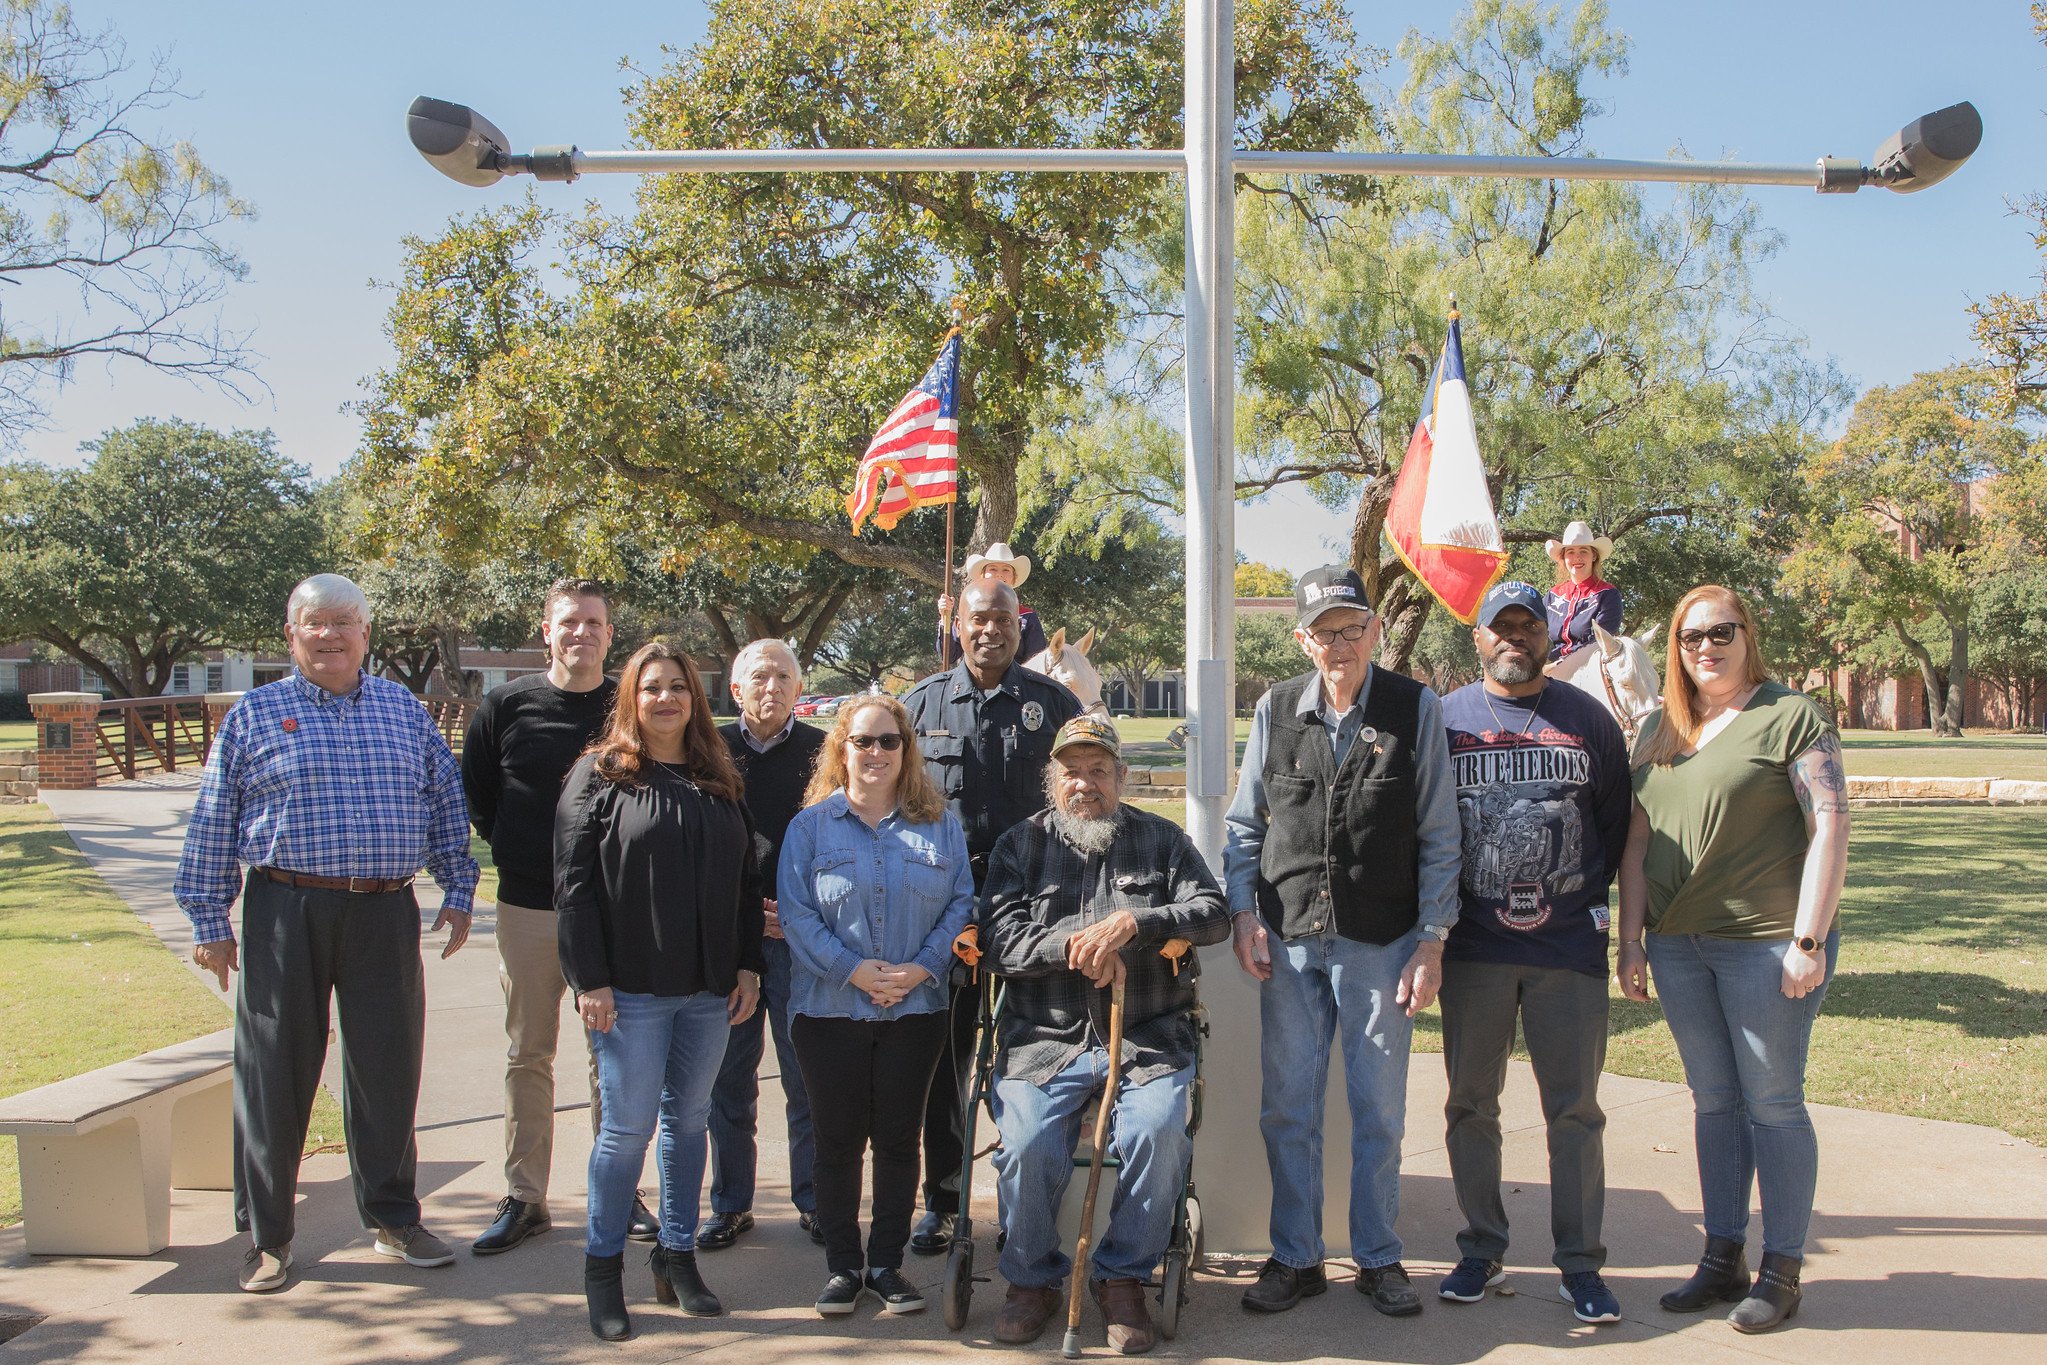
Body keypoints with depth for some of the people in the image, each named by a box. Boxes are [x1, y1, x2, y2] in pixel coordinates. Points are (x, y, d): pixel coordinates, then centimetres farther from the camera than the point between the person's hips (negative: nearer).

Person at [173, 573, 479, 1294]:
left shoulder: (405, 709, 11)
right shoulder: (254, 714, 4)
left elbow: (447, 803, 13)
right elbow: (212, 825, 4)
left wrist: (458, 893, 8)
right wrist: (209, 922, 0)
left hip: (386, 913, 2)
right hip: (287, 913, -2)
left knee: (389, 1069, 9)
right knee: (275, 1073, 4)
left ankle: (393, 1217, 24)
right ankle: (266, 1235, 19)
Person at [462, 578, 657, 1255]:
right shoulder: (505, 706, 0)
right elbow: (474, 793, 11)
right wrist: (515, 853, 6)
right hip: (528, 907, 1)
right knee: (528, 1055, 9)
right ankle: (524, 1198, 19)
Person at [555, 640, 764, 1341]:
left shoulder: (719, 781, 11)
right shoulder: (599, 775, -2)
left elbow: (746, 880, 14)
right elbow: (574, 883, -7)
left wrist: (748, 967, 7)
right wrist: (591, 980, -12)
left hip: (710, 991, 4)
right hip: (632, 991, -4)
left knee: (689, 1119, 11)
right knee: (628, 1126, -1)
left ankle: (677, 1255, 23)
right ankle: (603, 1267, 15)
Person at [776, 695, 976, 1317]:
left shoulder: (940, 825, 7)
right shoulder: (810, 825, 2)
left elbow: (961, 903, 2)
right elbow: (796, 911, -6)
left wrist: (923, 967, -12)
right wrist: (853, 970, -15)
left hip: (915, 1009, 1)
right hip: (831, 1009, -1)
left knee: (899, 1139, 7)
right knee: (838, 1140, 6)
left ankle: (886, 1263, 20)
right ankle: (842, 1265, 19)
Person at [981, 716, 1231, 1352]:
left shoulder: (1162, 839, 13)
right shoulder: (1020, 845, 12)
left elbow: (1214, 912, 0)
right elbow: (998, 940, 1)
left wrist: (1132, 923, -14)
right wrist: (1073, 943, -15)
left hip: (1147, 1037, 0)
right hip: (1045, 1038, 0)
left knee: (1158, 1131, -28)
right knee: (1027, 1145, -24)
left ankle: (1123, 1276, -4)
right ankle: (1032, 1278, 4)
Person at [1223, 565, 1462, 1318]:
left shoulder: (1415, 708, -3)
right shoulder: (1276, 708, 3)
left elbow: (1438, 837, -1)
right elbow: (1243, 823, 10)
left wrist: (1431, 939, -4)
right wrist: (1242, 911, 0)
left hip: (1380, 942, -2)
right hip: (1290, 938, 2)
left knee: (1379, 1108, 8)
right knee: (1287, 1106, 8)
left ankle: (1378, 1257, 25)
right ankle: (1295, 1257, 23)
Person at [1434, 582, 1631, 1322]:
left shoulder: (1588, 719, 6)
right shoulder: (1443, 719, 4)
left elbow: (1616, 818, 11)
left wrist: (1593, 898, 3)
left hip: (1569, 948, 0)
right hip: (1473, 948, 0)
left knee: (1575, 1109, 4)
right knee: (1471, 1106, 8)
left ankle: (1581, 1265, 15)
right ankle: (1480, 1252, 22)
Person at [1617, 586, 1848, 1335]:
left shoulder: (1792, 716, -6)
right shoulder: (1660, 731, 12)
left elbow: (1830, 827, -11)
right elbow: (1637, 839, 12)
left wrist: (1808, 940, -15)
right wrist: (1630, 937, 7)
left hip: (1765, 942, -6)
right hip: (1678, 944, 6)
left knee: (1772, 1103, 3)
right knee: (1713, 1100, 13)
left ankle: (1781, 1272, 15)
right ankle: (1723, 1259, 23)